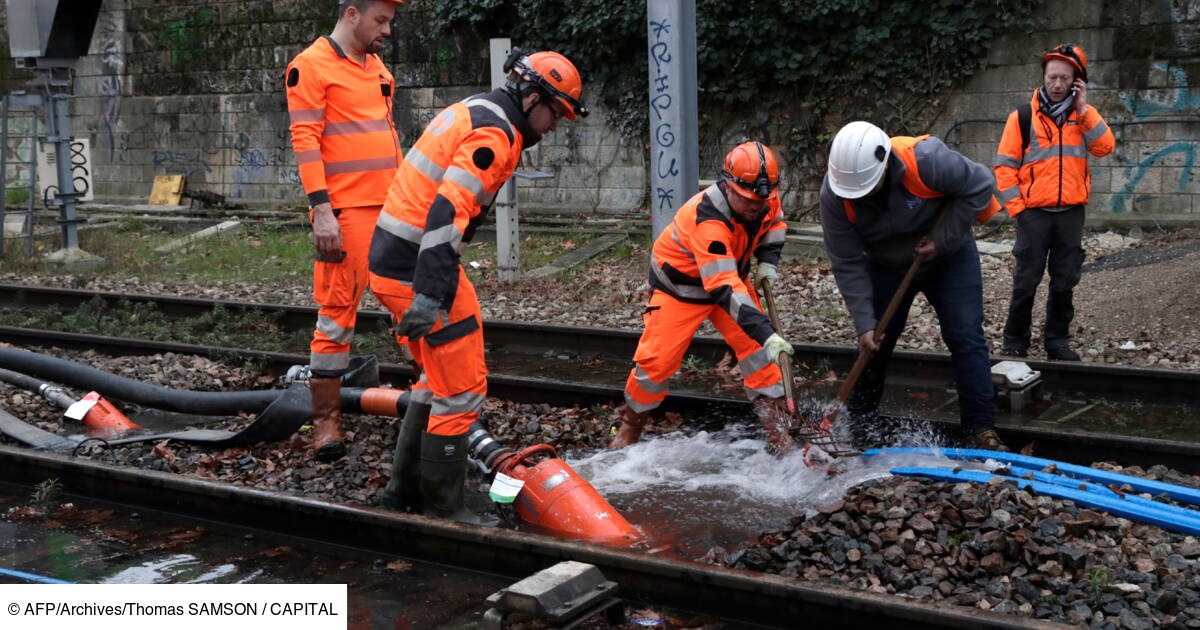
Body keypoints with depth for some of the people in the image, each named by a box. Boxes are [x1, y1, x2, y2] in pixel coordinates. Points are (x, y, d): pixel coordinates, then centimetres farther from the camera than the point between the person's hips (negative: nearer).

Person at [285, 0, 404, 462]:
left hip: (392, 208, 8)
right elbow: (305, 141, -12)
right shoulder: (311, 66, -6)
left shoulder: (377, 67, 18)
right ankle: (326, 419, 4)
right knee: (338, 313, -4)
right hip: (345, 212, -7)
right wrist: (321, 209, -19)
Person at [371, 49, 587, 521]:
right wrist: (431, 296, -30)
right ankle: (442, 508, 7)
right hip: (418, 268, -10)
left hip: (390, 258, 10)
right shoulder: (495, 133, -15)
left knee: (440, 376, 22)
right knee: (462, 388, -2)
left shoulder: (470, 112, 17)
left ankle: (405, 488, 31)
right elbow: (449, 212, -26)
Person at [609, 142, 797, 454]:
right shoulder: (707, 220, -40)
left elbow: (774, 222, 12)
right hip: (680, 284, -6)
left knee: (756, 346, -9)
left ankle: (776, 426, 0)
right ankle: (629, 429, 15)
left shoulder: (765, 198, -16)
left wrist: (768, 260, -6)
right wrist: (765, 332, -51)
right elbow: (725, 289, -45)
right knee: (658, 358, -8)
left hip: (731, 273, 6)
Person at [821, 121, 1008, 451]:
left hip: (949, 257, -2)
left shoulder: (927, 159, -35)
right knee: (873, 345, 4)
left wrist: (943, 239, -24)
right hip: (886, 267, 2)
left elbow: (980, 184, -21)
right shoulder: (834, 195, -27)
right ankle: (854, 431, 21)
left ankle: (982, 429, 1)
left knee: (966, 338, -7)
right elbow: (848, 265, -21)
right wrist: (864, 322, -25)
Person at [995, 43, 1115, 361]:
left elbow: (1105, 146, -8)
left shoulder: (1085, 115, 9)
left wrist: (1083, 109, -12)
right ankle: (1014, 341, 12)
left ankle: (1057, 341, 18)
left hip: (1071, 213, 3)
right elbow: (1005, 166, -1)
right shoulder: (1023, 116, 0)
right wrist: (1017, 207, -8)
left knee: (1065, 282, 8)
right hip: (1034, 213, -3)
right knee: (1026, 281, 1)